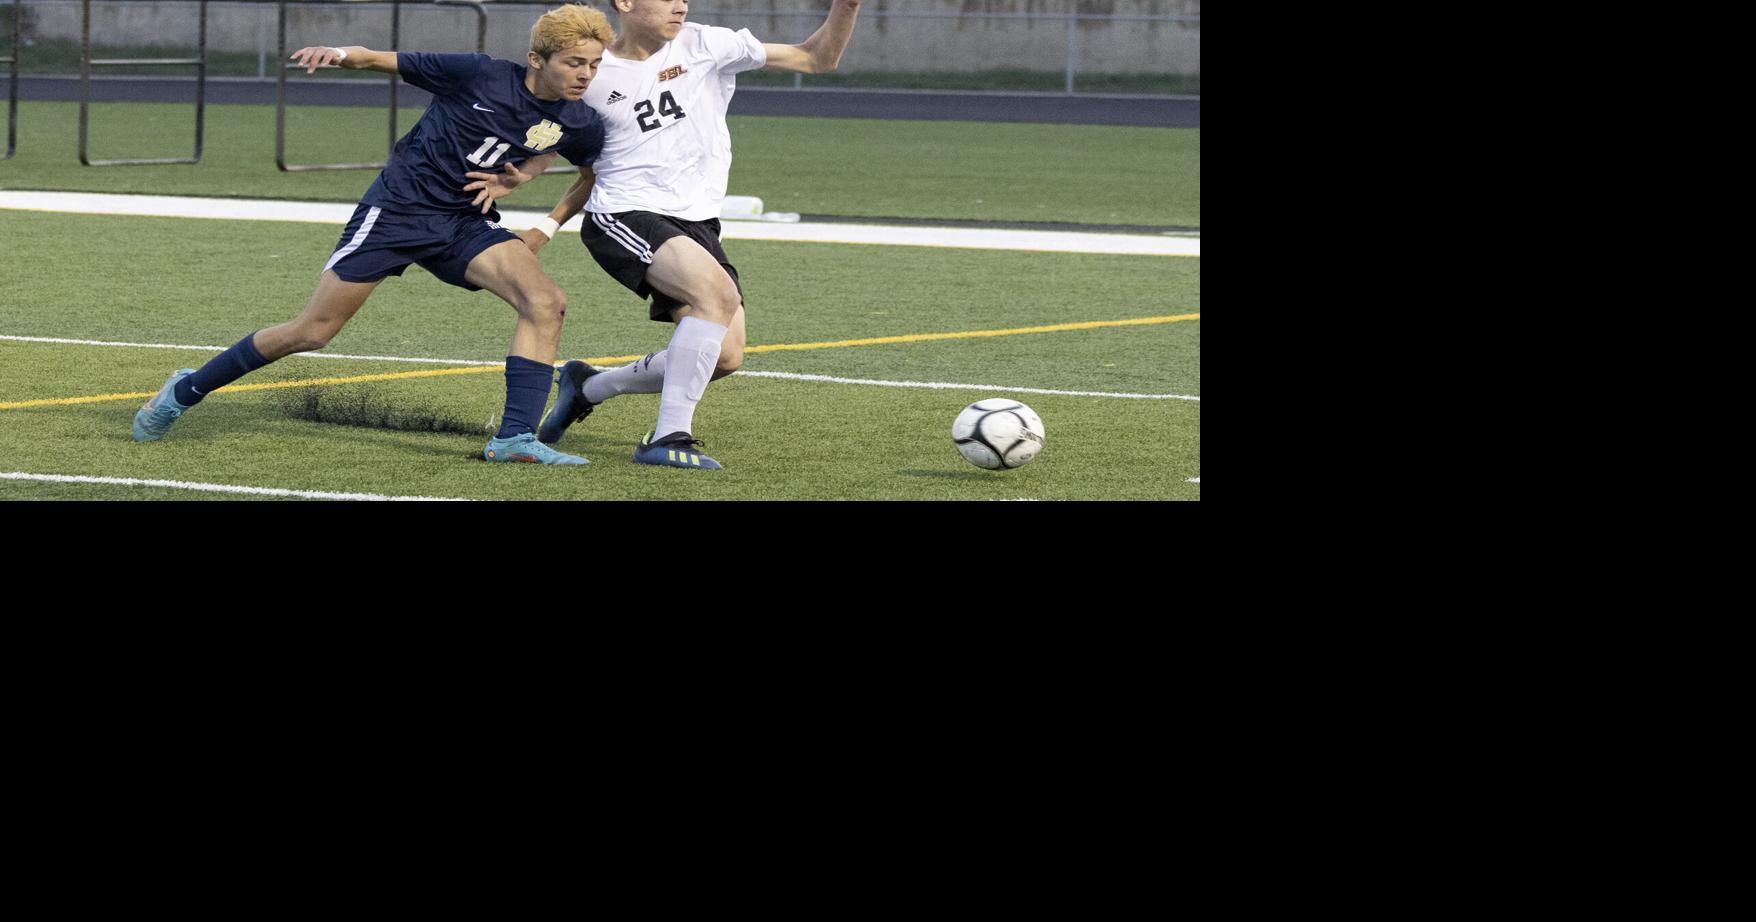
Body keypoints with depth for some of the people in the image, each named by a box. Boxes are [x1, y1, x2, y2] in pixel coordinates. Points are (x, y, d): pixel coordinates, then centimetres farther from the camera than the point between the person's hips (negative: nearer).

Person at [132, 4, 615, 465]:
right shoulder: (479, 75, -16)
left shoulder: (579, 124, -5)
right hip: (395, 212, -4)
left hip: (465, 223, 4)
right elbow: (380, 60, -11)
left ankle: (515, 438, -20)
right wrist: (340, 54, -28)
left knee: (545, 301, -20)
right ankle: (184, 392, 17)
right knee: (312, 331, -1)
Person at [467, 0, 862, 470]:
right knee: (718, 292, -30)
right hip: (623, 217, -5)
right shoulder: (593, 76, 2)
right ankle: (670, 437, -27)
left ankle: (587, 386, 18)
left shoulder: (705, 45, 3)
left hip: (696, 221, 5)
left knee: (725, 357, -4)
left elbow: (818, 57, 4)